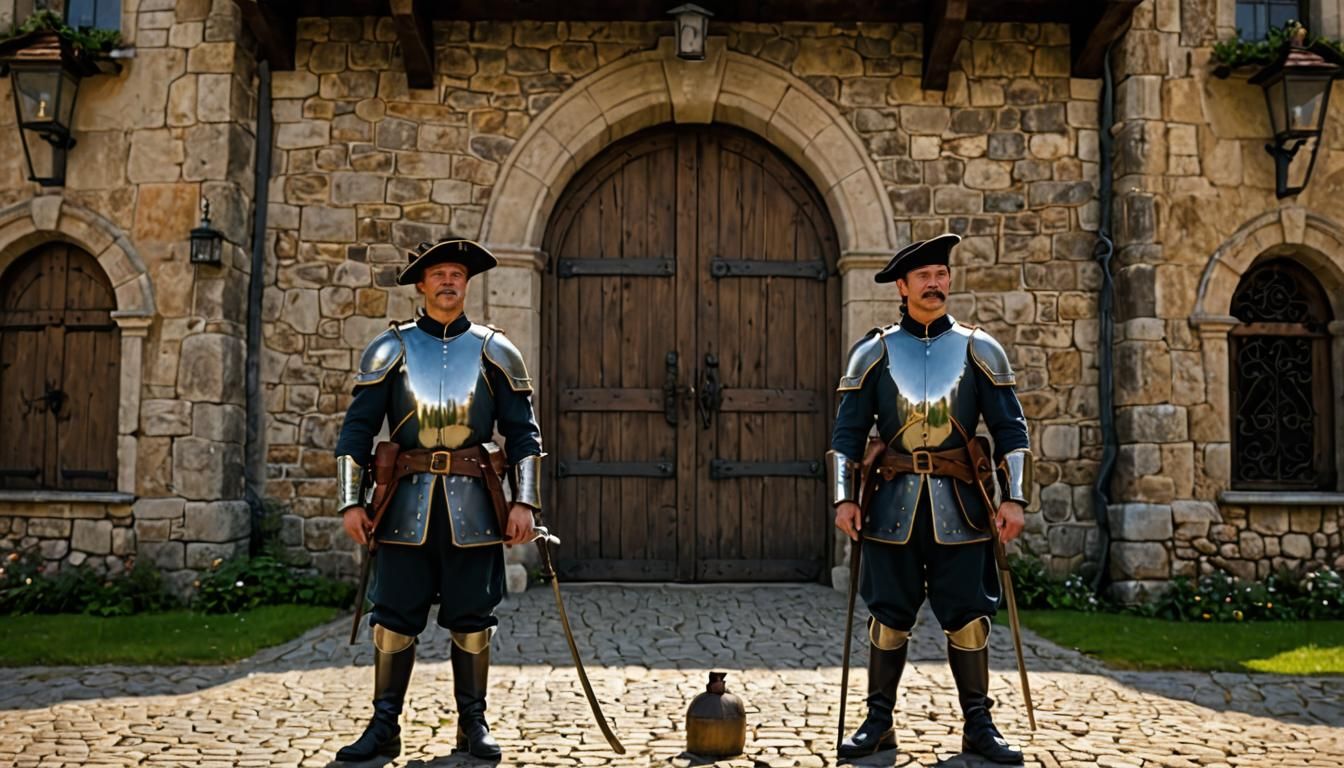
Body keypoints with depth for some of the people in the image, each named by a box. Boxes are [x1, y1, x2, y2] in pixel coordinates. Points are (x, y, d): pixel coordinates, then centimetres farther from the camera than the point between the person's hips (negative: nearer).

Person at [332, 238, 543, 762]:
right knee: (394, 617, 2)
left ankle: (473, 724, 19)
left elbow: (523, 433, 5)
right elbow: (356, 430, 4)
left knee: (472, 618, 5)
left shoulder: (493, 351, 6)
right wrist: (351, 503, -5)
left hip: (473, 503, 0)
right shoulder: (392, 349, 5)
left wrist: (524, 503, -5)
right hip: (408, 502, 0)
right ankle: (385, 727, 13)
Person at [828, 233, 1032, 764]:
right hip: (895, 504, 0)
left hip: (959, 505, 0)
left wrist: (1014, 499, -6)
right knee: (889, 615, 5)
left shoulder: (979, 350, 5)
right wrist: (844, 499, -5)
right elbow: (847, 433, 4)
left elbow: (1011, 430, 4)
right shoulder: (873, 352, 4)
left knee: (967, 616, 3)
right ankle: (878, 723, 17)